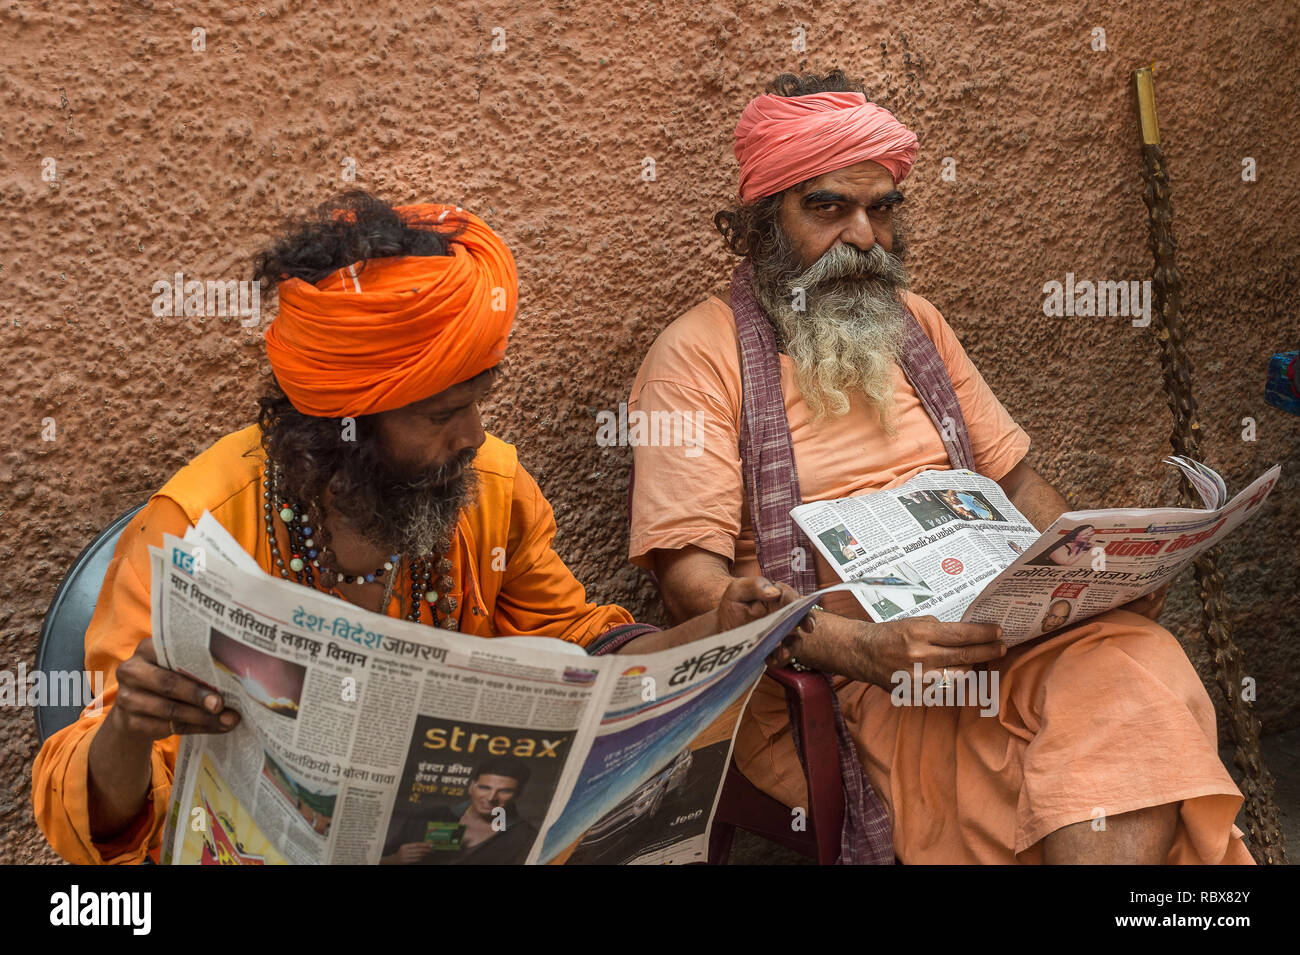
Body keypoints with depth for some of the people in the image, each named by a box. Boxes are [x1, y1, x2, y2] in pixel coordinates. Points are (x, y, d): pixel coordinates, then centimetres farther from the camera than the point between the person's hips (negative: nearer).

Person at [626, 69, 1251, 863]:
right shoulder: (700, 354, -2)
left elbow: (1013, 477, 22)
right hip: (825, 678, -6)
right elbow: (694, 581, -11)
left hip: (987, 632, 6)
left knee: (1133, 660, -26)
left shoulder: (913, 322, 20)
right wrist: (865, 649, -26)